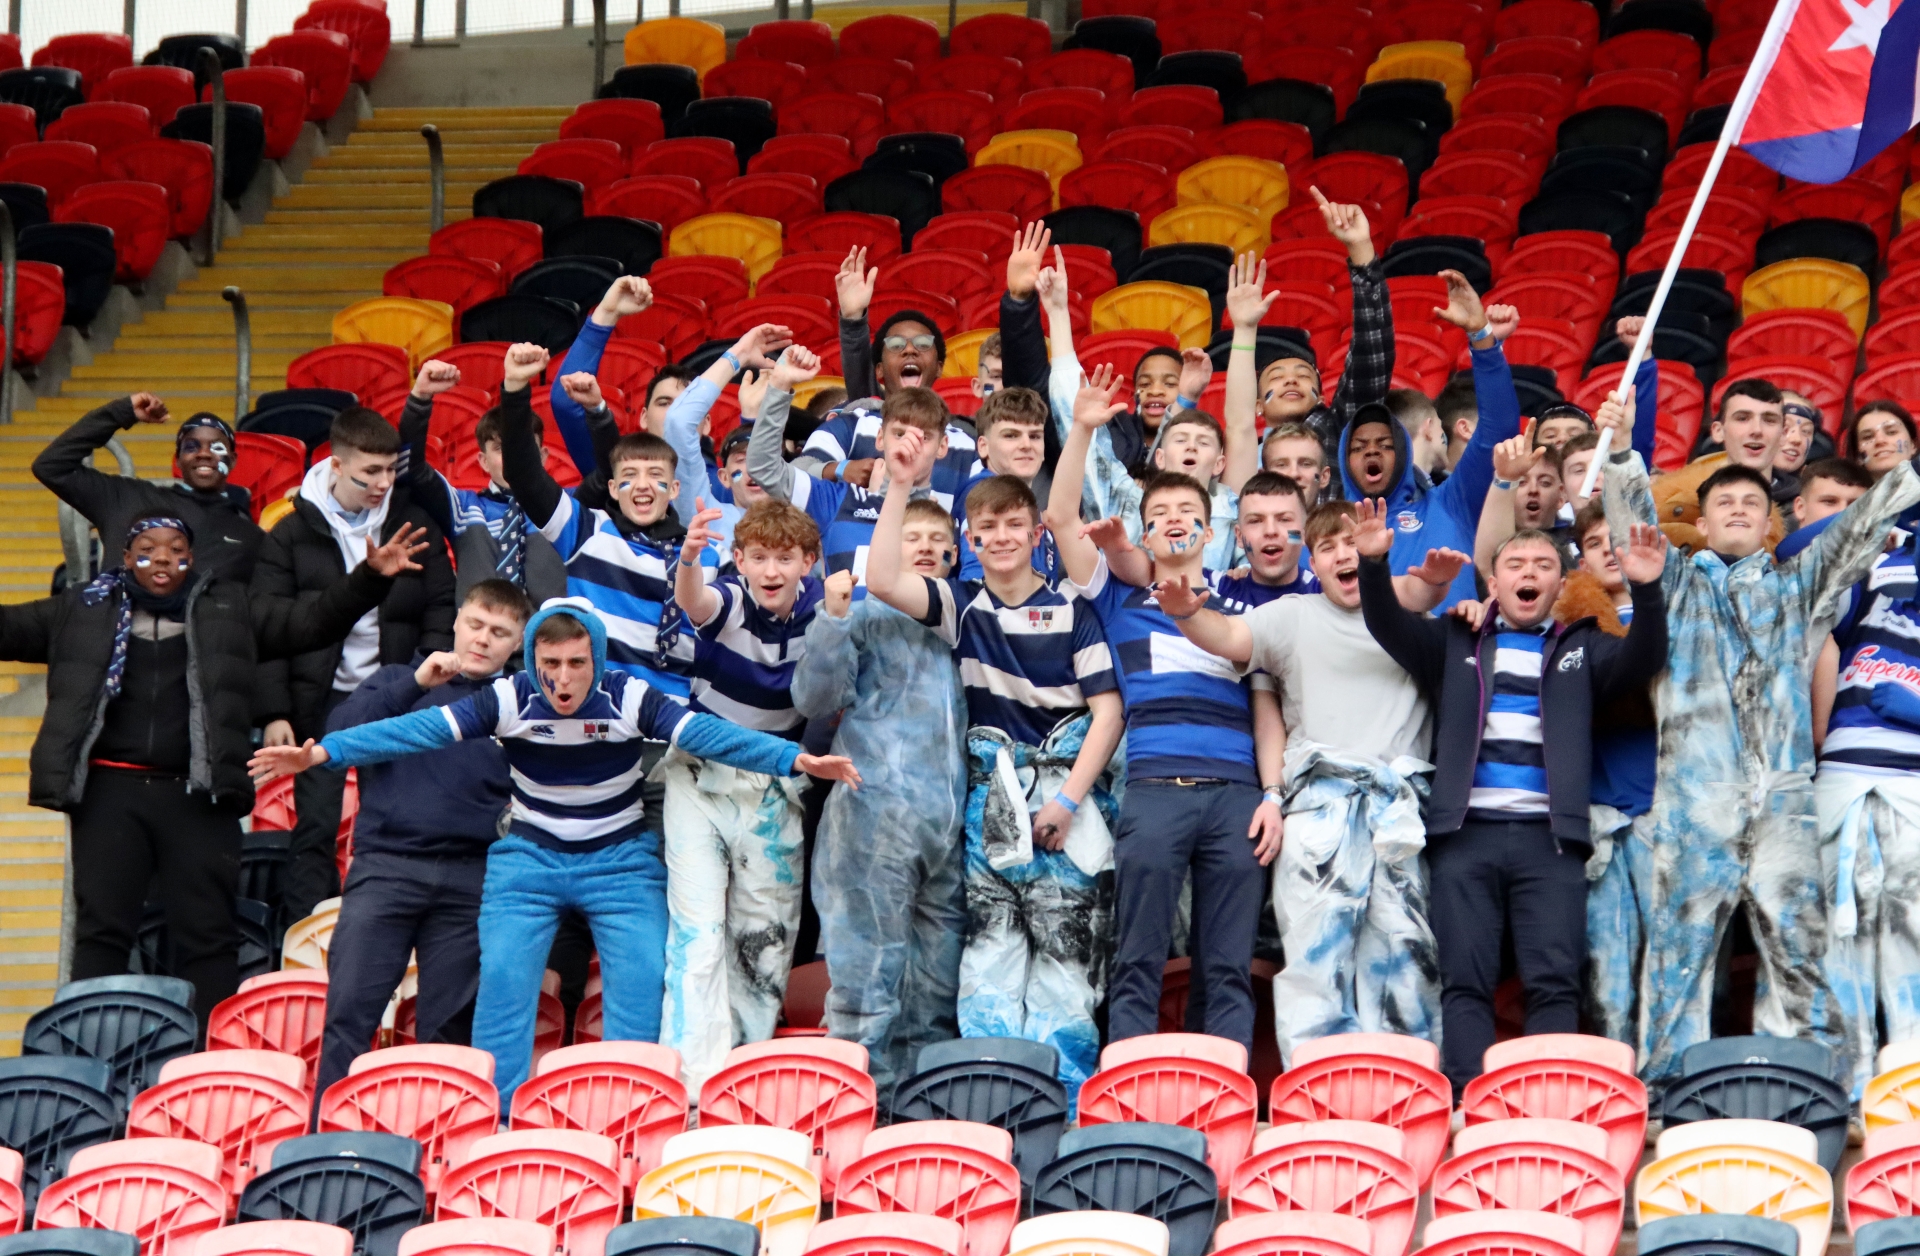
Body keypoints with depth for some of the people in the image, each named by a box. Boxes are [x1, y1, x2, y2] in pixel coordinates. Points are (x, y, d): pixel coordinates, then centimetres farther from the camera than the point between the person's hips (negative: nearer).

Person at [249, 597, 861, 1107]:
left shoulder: (630, 700, -18)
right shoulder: (508, 701, -16)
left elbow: (707, 734, -27)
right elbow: (419, 730, -21)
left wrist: (798, 759, -39)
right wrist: (321, 752, -30)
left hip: (622, 861, -1)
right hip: (528, 857, 1)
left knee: (641, 981, -11)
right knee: (502, 977, -10)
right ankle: (494, 1114, -2)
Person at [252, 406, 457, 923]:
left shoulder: (415, 526, 3)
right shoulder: (293, 534, -1)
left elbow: (441, 611, 5)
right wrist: (274, 712, -7)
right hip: (322, 701, -1)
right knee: (315, 827, -2)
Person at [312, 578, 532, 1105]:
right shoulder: (399, 681, 16)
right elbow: (340, 731, -2)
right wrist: (415, 684, -9)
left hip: (472, 879, 1)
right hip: (386, 864, -1)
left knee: (448, 1029, 1)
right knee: (349, 1011, -10)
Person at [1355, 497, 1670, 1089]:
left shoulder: (1580, 649, 17)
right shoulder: (1454, 643, 18)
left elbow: (1642, 658, 1)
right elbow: (1388, 624, 6)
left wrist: (1647, 590, -17)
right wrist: (1373, 563, -13)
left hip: (1549, 838, 0)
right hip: (1465, 834, 0)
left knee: (1554, 982, -7)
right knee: (1465, 982, -5)